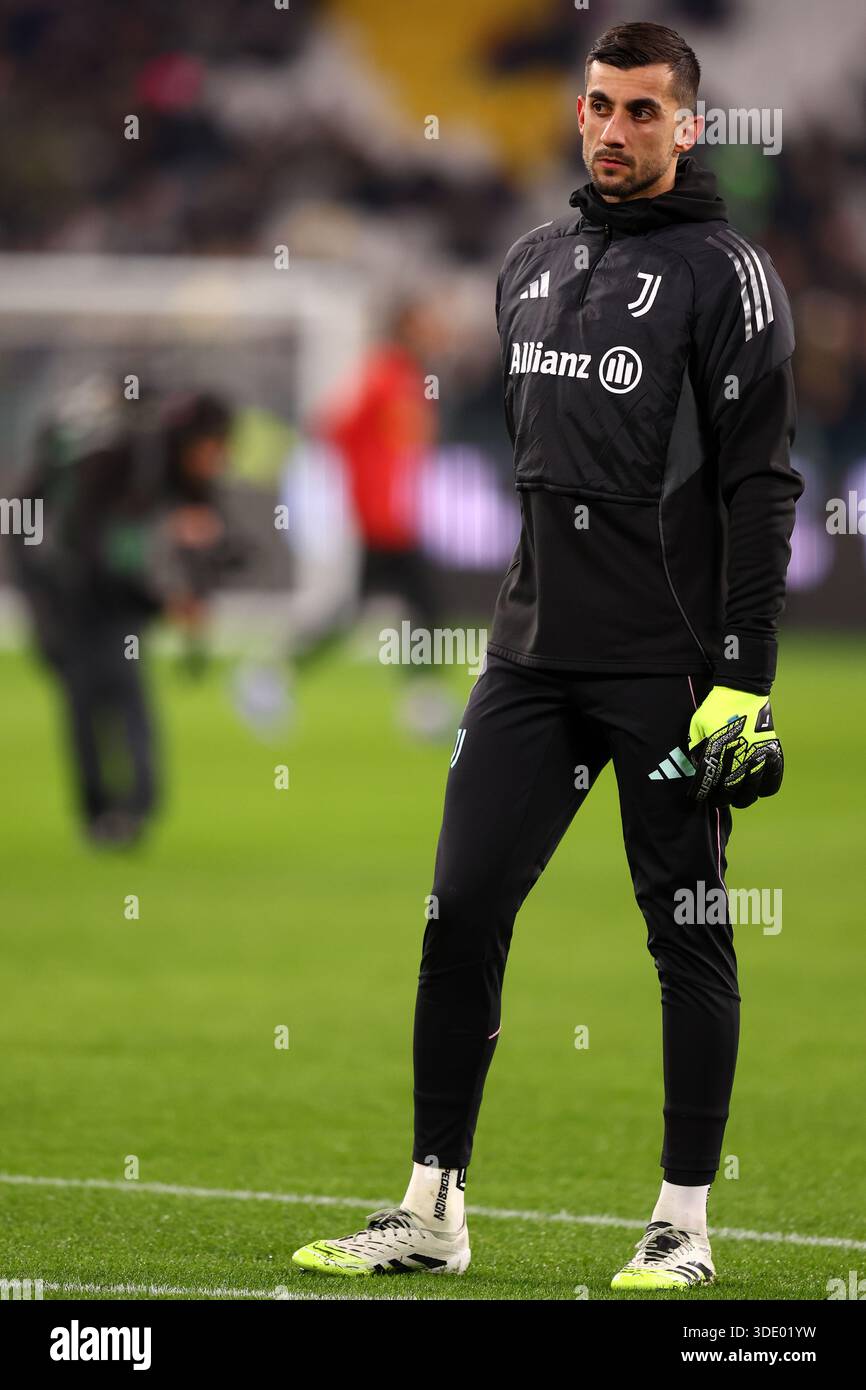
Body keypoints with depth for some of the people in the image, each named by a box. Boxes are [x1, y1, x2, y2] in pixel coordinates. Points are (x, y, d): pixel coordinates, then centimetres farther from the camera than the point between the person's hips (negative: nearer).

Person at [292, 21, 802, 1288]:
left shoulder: (723, 271, -7)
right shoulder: (532, 264, 14)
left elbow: (759, 489, -11)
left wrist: (745, 681, -16)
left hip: (669, 664, -6)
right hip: (534, 651, 6)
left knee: (687, 934, 1)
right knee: (463, 910, 2)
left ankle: (684, 1226, 9)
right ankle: (433, 1210, 8)